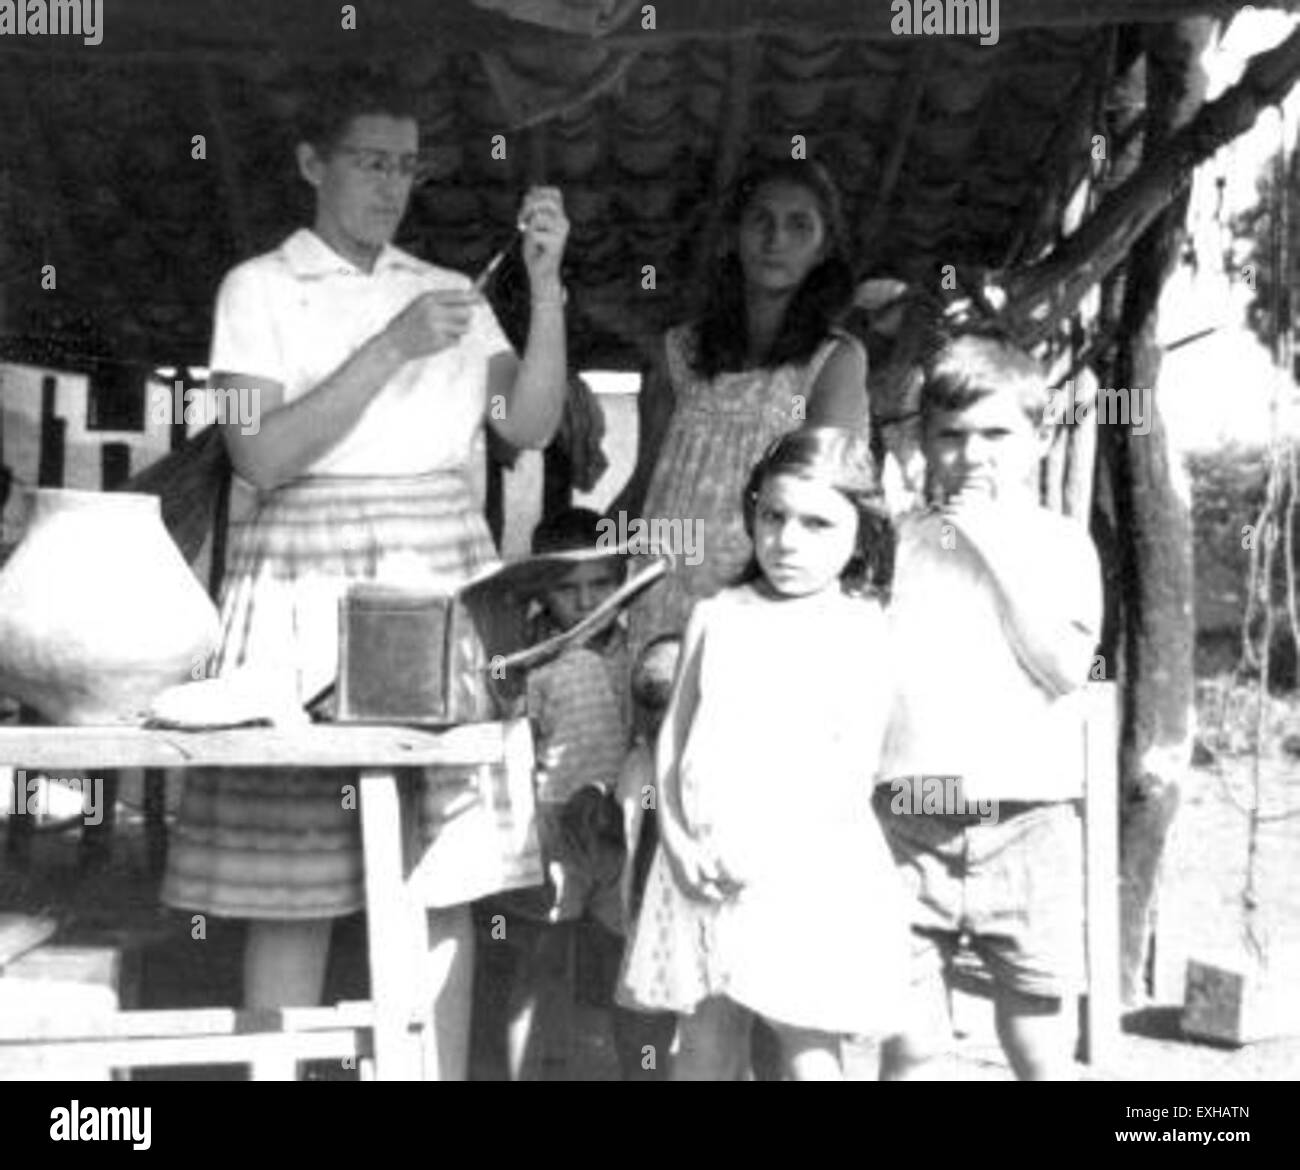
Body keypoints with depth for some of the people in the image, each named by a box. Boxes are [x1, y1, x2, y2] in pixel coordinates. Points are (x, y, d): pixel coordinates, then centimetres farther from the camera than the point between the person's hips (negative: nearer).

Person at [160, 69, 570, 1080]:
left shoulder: (450, 293, 15)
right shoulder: (259, 287, 5)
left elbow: (531, 425, 3)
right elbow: (262, 456, -9)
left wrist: (547, 285, -6)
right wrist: (389, 349, -13)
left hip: (443, 576, 3)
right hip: (308, 579, -3)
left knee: (445, 875, 1)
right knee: (292, 881, -2)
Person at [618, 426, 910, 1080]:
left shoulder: (864, 629, 0)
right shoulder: (716, 616, 11)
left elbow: (853, 768, -7)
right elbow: (673, 738, 10)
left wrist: (767, 850, -17)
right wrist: (679, 840, -5)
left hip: (809, 871, -3)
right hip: (703, 866, 4)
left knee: (809, 1054, 1)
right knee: (704, 1048, 11)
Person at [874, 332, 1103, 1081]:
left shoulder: (1062, 543, 7)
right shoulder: (900, 539, 8)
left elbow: (1065, 667, -9)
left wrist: (997, 546, -9)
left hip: (1027, 821, 0)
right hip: (910, 823, 1)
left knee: (1044, 1054, 7)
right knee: (910, 1047, 4)